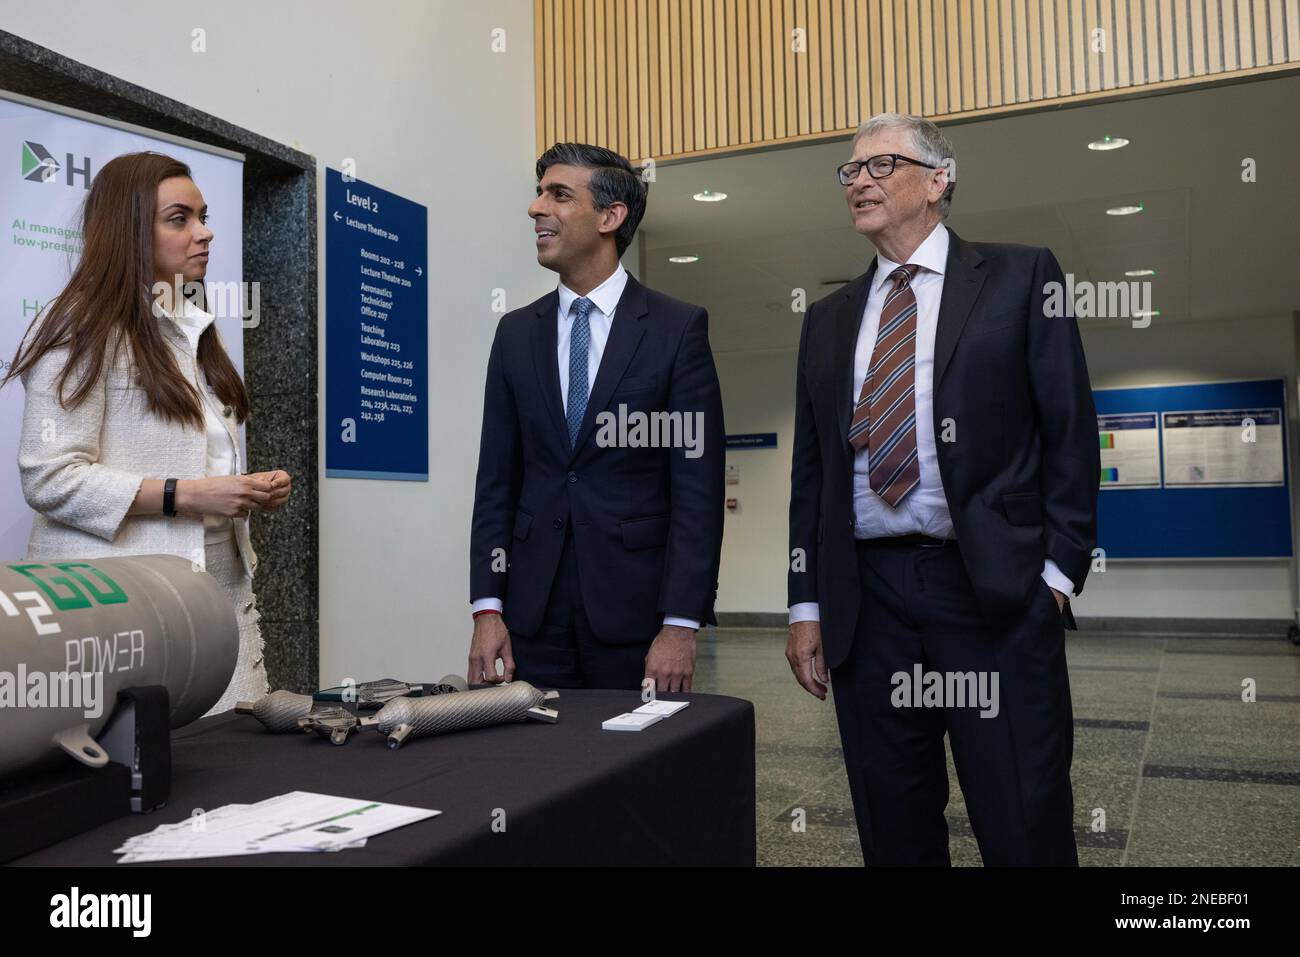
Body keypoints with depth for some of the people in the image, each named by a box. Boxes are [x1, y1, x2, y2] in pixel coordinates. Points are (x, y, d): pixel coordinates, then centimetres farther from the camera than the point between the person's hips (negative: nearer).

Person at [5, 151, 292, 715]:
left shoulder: (193, 330, 20)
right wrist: (186, 495, -20)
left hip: (220, 583, 7)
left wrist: (254, 490, 7)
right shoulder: (83, 330, -5)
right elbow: (50, 479, -13)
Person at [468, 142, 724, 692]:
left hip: (636, 607, -3)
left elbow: (697, 486, -7)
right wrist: (487, 608, 0)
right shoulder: (516, 332, 9)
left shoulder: (677, 328, -3)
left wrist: (681, 625, -12)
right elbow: (496, 480, 7)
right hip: (534, 613, 3)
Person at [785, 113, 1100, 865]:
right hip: (866, 599, 4)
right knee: (893, 832, 12)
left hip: (997, 592, -3)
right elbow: (811, 472, 13)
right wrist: (807, 605, 8)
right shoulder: (828, 320, 15)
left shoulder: (1020, 278, 5)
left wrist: (1058, 570, -8)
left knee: (1027, 830, 1)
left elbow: (1071, 432, 0)